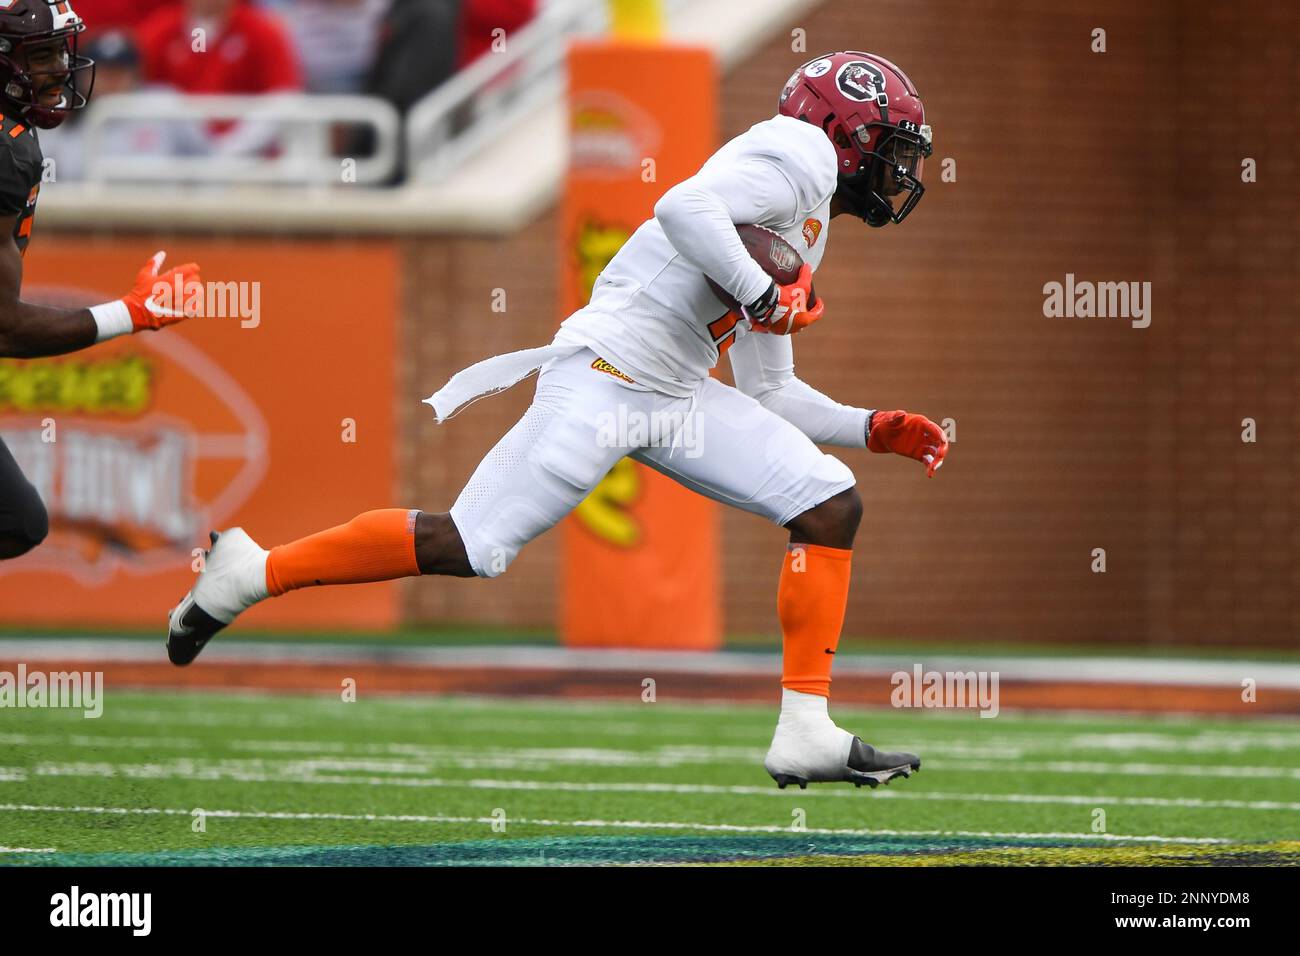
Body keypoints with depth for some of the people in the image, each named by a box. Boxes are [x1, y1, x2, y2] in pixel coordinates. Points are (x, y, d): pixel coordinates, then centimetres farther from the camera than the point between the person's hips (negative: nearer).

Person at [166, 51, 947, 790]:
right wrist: (765, 297, -20)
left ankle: (807, 733, -1)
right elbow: (684, 207, -24)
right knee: (468, 548, -10)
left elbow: (768, 394, 27)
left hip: (677, 395, 10)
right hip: (604, 375, -10)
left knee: (831, 506, -1)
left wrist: (870, 429, 20)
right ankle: (257, 573, 6)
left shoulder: (810, 230, 23)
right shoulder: (800, 154, -5)